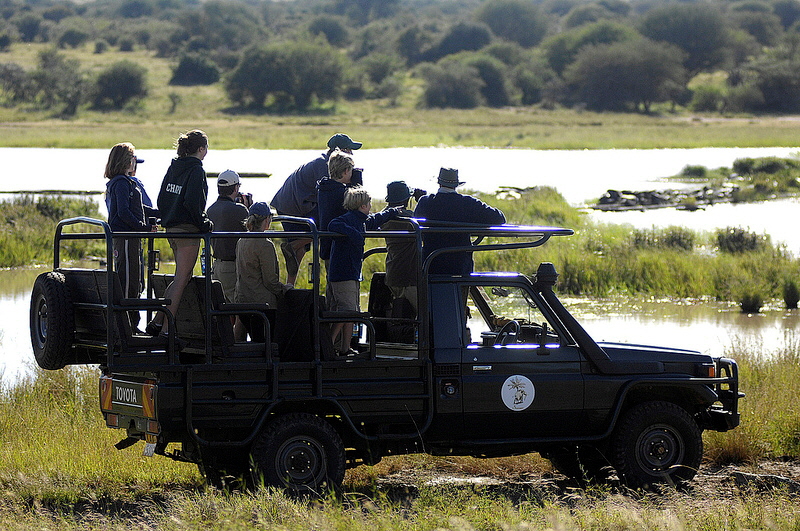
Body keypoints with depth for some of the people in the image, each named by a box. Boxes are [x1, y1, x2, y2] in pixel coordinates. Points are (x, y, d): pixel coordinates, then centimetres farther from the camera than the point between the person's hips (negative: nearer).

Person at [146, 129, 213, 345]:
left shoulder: (174, 167, 11)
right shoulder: (196, 170, -13)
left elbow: (161, 199, 13)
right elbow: (192, 202, -22)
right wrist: (204, 224, -12)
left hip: (171, 228, 8)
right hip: (188, 230, -8)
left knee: (182, 276, 18)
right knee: (181, 279, -3)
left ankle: (157, 322, 16)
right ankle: (165, 330, -4)